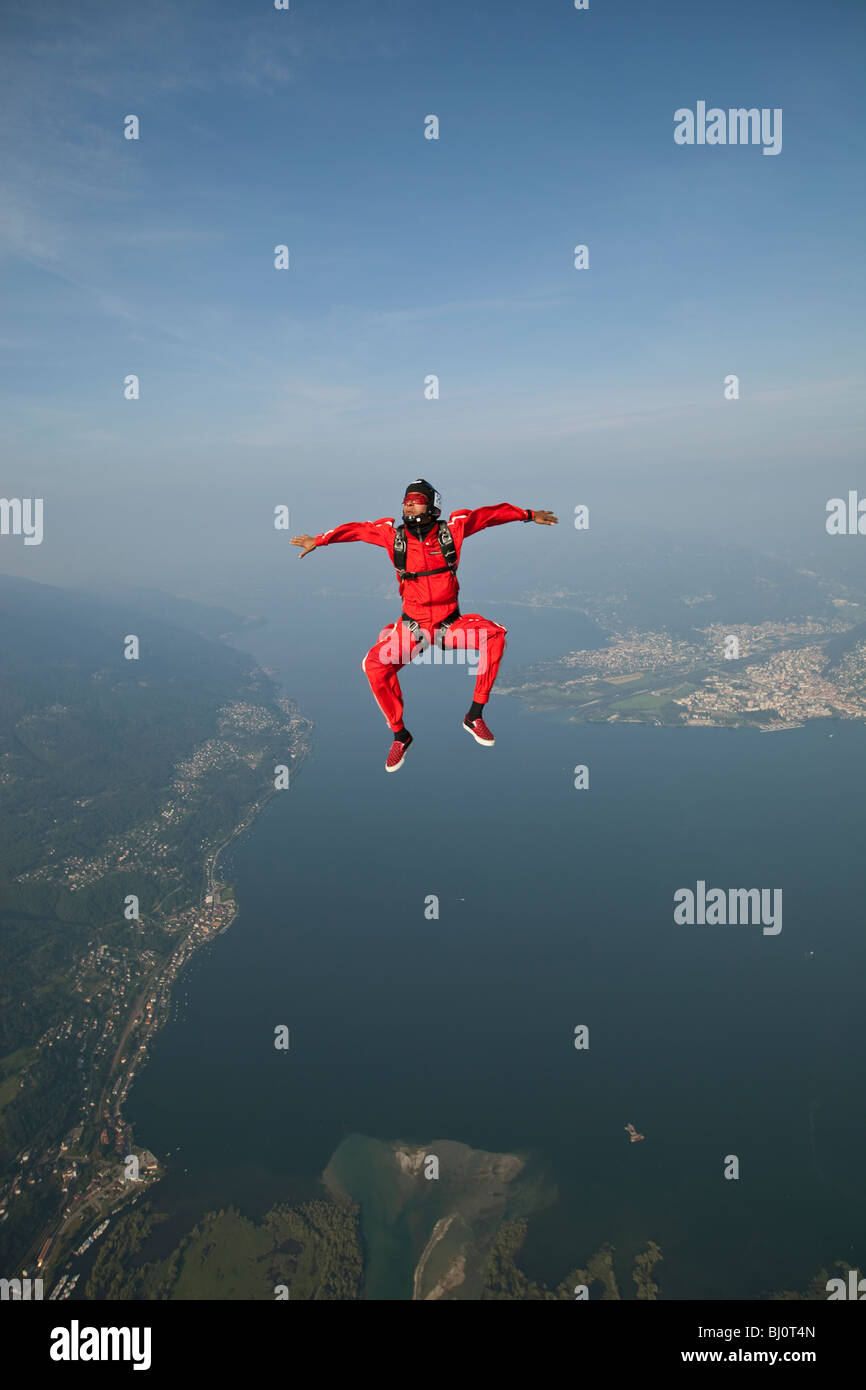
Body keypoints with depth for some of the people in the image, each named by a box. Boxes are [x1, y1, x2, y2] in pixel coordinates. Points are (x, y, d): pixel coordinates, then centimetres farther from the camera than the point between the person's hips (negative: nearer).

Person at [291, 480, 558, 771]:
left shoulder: (452, 529, -5)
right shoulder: (392, 534, -4)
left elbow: (490, 514, 6)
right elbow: (357, 528, 9)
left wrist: (529, 515, 15)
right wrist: (318, 540, 12)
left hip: (451, 623, 0)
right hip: (413, 625, 0)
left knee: (494, 635, -26)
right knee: (374, 664, -21)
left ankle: (474, 717, -14)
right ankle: (400, 735, 0)